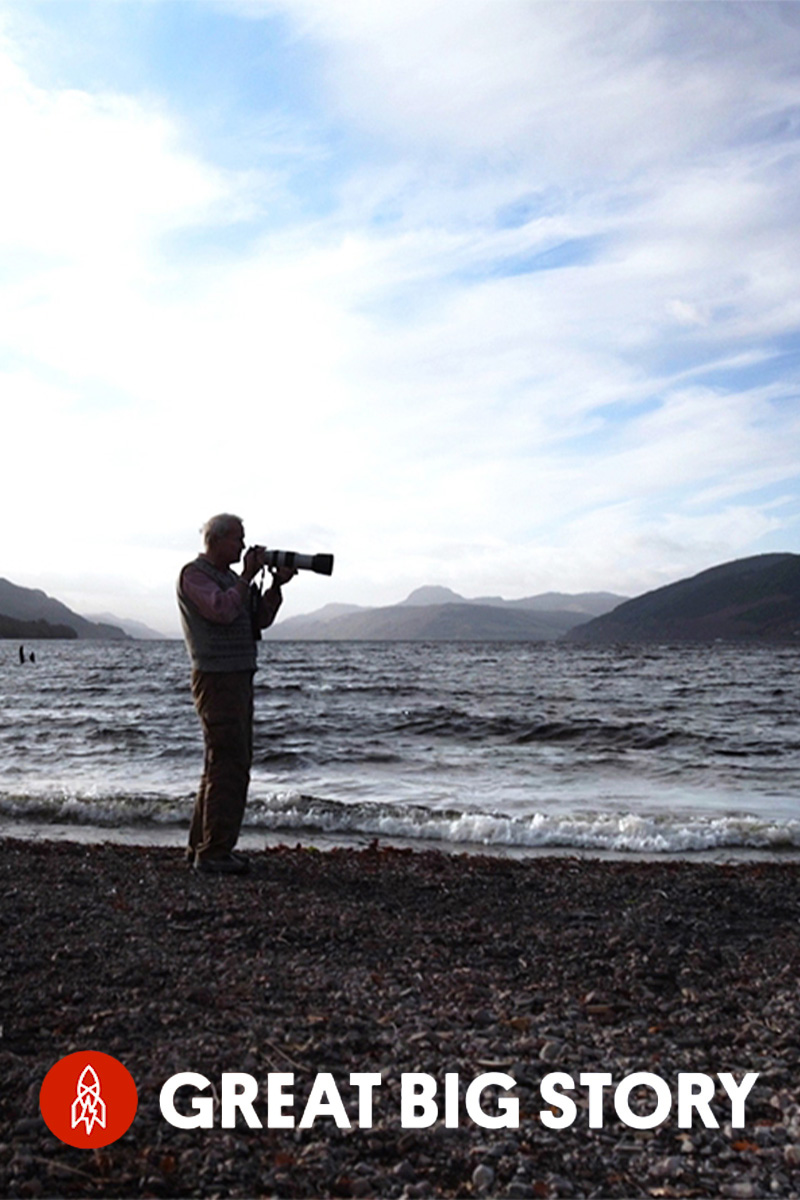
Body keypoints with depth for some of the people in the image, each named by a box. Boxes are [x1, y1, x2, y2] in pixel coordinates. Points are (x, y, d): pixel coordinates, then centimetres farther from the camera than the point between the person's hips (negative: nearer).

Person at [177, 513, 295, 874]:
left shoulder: (229, 576, 20)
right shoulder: (194, 573, -7)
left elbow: (260, 619, 15)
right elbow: (222, 611, -23)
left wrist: (276, 585, 2)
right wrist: (248, 577, -13)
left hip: (239, 678, 10)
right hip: (216, 678, -10)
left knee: (226, 764, 13)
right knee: (229, 766, -10)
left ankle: (201, 845, 22)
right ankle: (213, 854, -4)